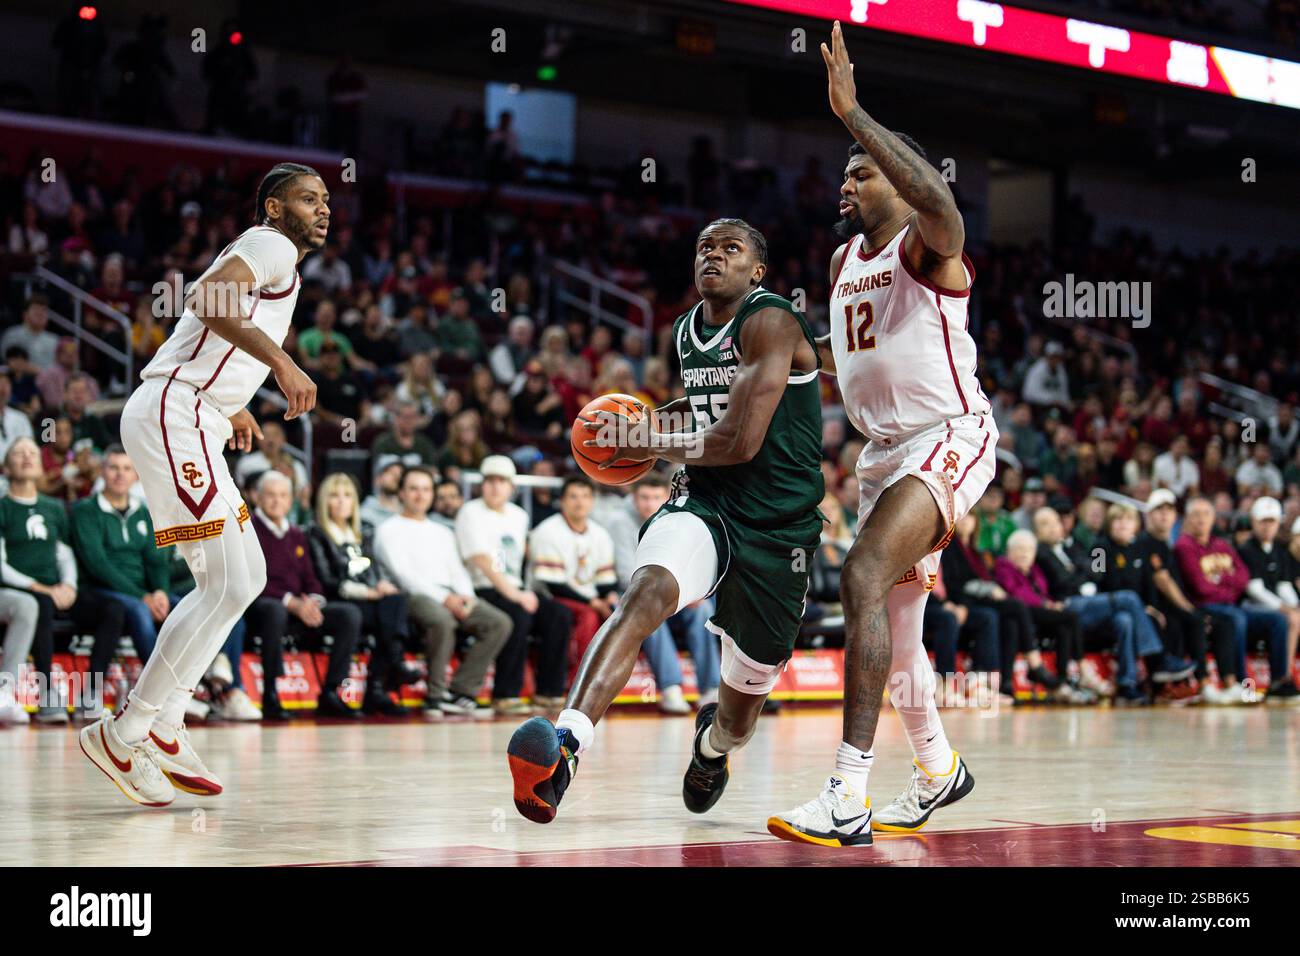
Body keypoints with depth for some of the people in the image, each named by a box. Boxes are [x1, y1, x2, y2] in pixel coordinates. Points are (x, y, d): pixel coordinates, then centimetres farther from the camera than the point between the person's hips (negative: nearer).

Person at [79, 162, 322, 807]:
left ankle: (162, 729, 12)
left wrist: (229, 407, 29)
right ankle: (122, 735, -10)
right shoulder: (272, 245, -3)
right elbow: (209, 297, -23)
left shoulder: (276, 264, 27)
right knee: (229, 586, -15)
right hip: (172, 417, -11)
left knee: (245, 579, 13)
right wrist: (281, 361, -28)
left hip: (188, 423, 11)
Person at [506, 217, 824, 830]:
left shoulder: (770, 323, -14)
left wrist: (650, 444, -10)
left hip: (778, 526, -4)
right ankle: (564, 746, -51)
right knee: (646, 592, -33)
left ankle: (713, 744, 52)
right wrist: (660, 417, 13)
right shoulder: (686, 331, 10)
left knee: (744, 701, 11)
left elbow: (741, 441, -22)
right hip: (703, 504, 4)